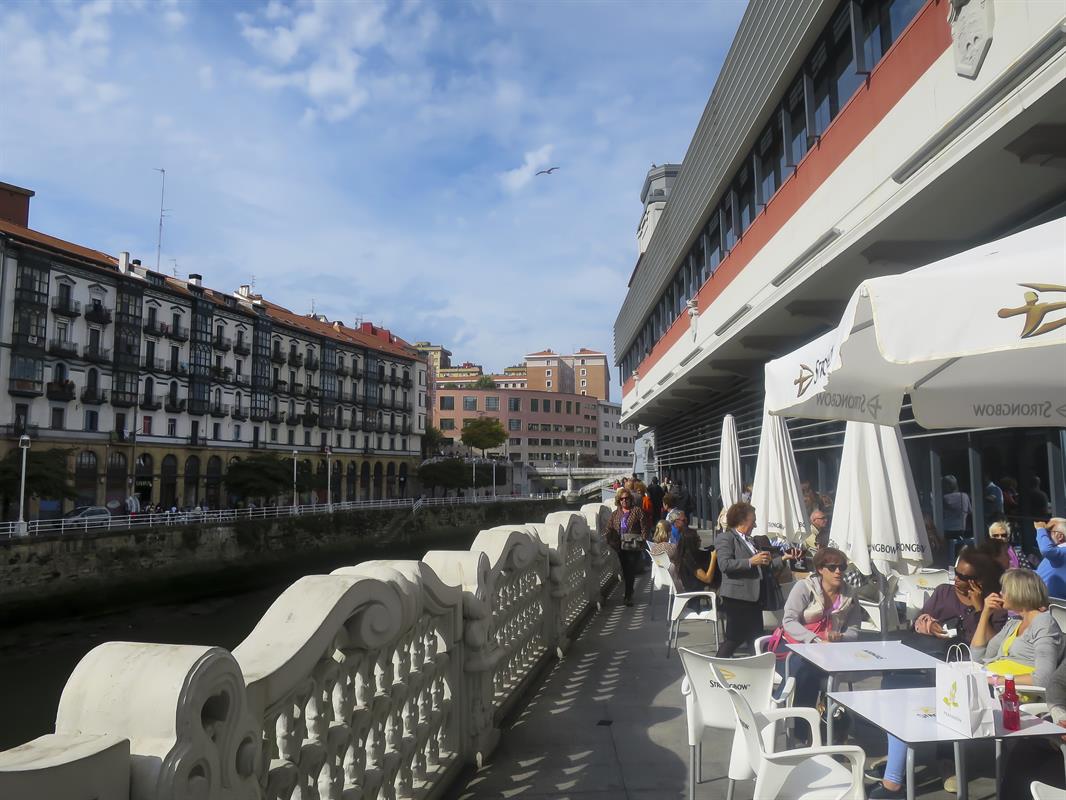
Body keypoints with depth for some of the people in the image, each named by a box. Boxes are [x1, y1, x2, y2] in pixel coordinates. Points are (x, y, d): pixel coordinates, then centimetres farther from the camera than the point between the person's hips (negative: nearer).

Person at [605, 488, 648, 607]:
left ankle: (628, 596, 3)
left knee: (631, 571, -4)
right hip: (621, 547, 4)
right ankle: (629, 593, 29)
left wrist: (642, 542, -11)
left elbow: (644, 528, -4)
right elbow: (609, 529, 11)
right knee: (625, 570, 11)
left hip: (634, 547, -4)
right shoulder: (616, 514, 11)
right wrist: (611, 542, 0)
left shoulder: (637, 511, -1)